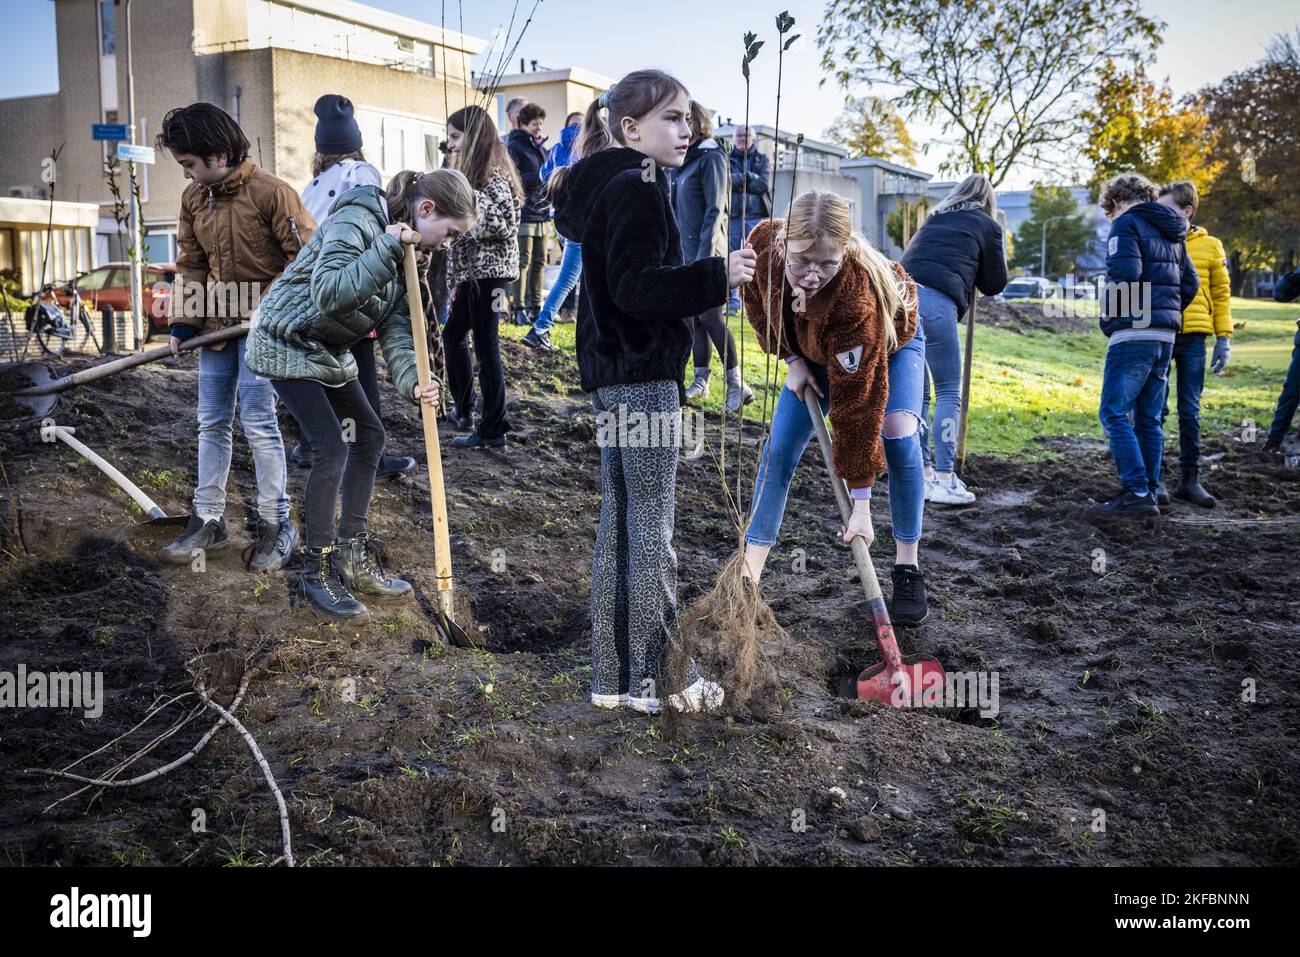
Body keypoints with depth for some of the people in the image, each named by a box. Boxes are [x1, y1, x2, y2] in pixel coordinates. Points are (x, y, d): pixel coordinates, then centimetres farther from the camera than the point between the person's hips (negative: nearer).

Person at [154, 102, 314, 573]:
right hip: (216, 323, 7)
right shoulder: (193, 197, 6)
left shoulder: (271, 192, -14)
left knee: (258, 422, -7)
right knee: (212, 423, 10)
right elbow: (191, 265, 12)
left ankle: (276, 524, 6)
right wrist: (183, 322, 5)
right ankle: (208, 519, 20)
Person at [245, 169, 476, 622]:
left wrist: (411, 381, -22)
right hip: (286, 344, -10)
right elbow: (328, 293, -37)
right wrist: (388, 247, -34)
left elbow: (396, 327, -5)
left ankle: (353, 560, 21)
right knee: (331, 446, -15)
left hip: (329, 351, 10)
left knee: (369, 435, 11)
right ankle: (316, 576, -4)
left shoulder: (403, 254, 4)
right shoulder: (355, 221, -23)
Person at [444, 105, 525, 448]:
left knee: (486, 348, -4)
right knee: (453, 335, 17)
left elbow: (505, 224, -22)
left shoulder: (493, 173, -13)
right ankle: (464, 410, 27)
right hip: (473, 271, 10)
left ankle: (493, 430, 4)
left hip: (489, 271, -10)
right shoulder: (474, 170, 16)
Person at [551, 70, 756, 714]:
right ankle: (655, 678, 8)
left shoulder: (601, 185, 17)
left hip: (612, 375, 10)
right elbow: (637, 288, -22)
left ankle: (614, 677, 20)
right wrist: (719, 274, -24)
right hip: (643, 376, -10)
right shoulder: (638, 188, -13)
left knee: (618, 525, 12)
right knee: (652, 529, -2)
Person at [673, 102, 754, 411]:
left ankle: (736, 384, -2)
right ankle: (701, 380, 16)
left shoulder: (711, 157, -10)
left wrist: (704, 256, -20)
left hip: (704, 250, -8)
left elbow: (714, 211, -15)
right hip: (683, 250, 8)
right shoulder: (683, 159, 14)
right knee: (694, 316, 9)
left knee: (710, 316, -8)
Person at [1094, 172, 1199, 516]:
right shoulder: (1170, 231, 21)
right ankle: (1148, 493, 13)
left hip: (1132, 334, -9)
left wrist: (1109, 319, -6)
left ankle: (1136, 493, -14)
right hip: (1166, 336, 9)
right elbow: (1190, 283, 18)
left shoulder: (1126, 224, -5)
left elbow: (1125, 272, -19)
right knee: (1148, 418, 11)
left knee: (1114, 413, -8)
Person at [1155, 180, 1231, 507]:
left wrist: (1224, 338, 4)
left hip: (1193, 337, 1)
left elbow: (1221, 294, 10)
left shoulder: (1210, 246, 6)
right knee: (1155, 410, -1)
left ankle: (1189, 479, 14)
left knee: (1190, 412, 5)